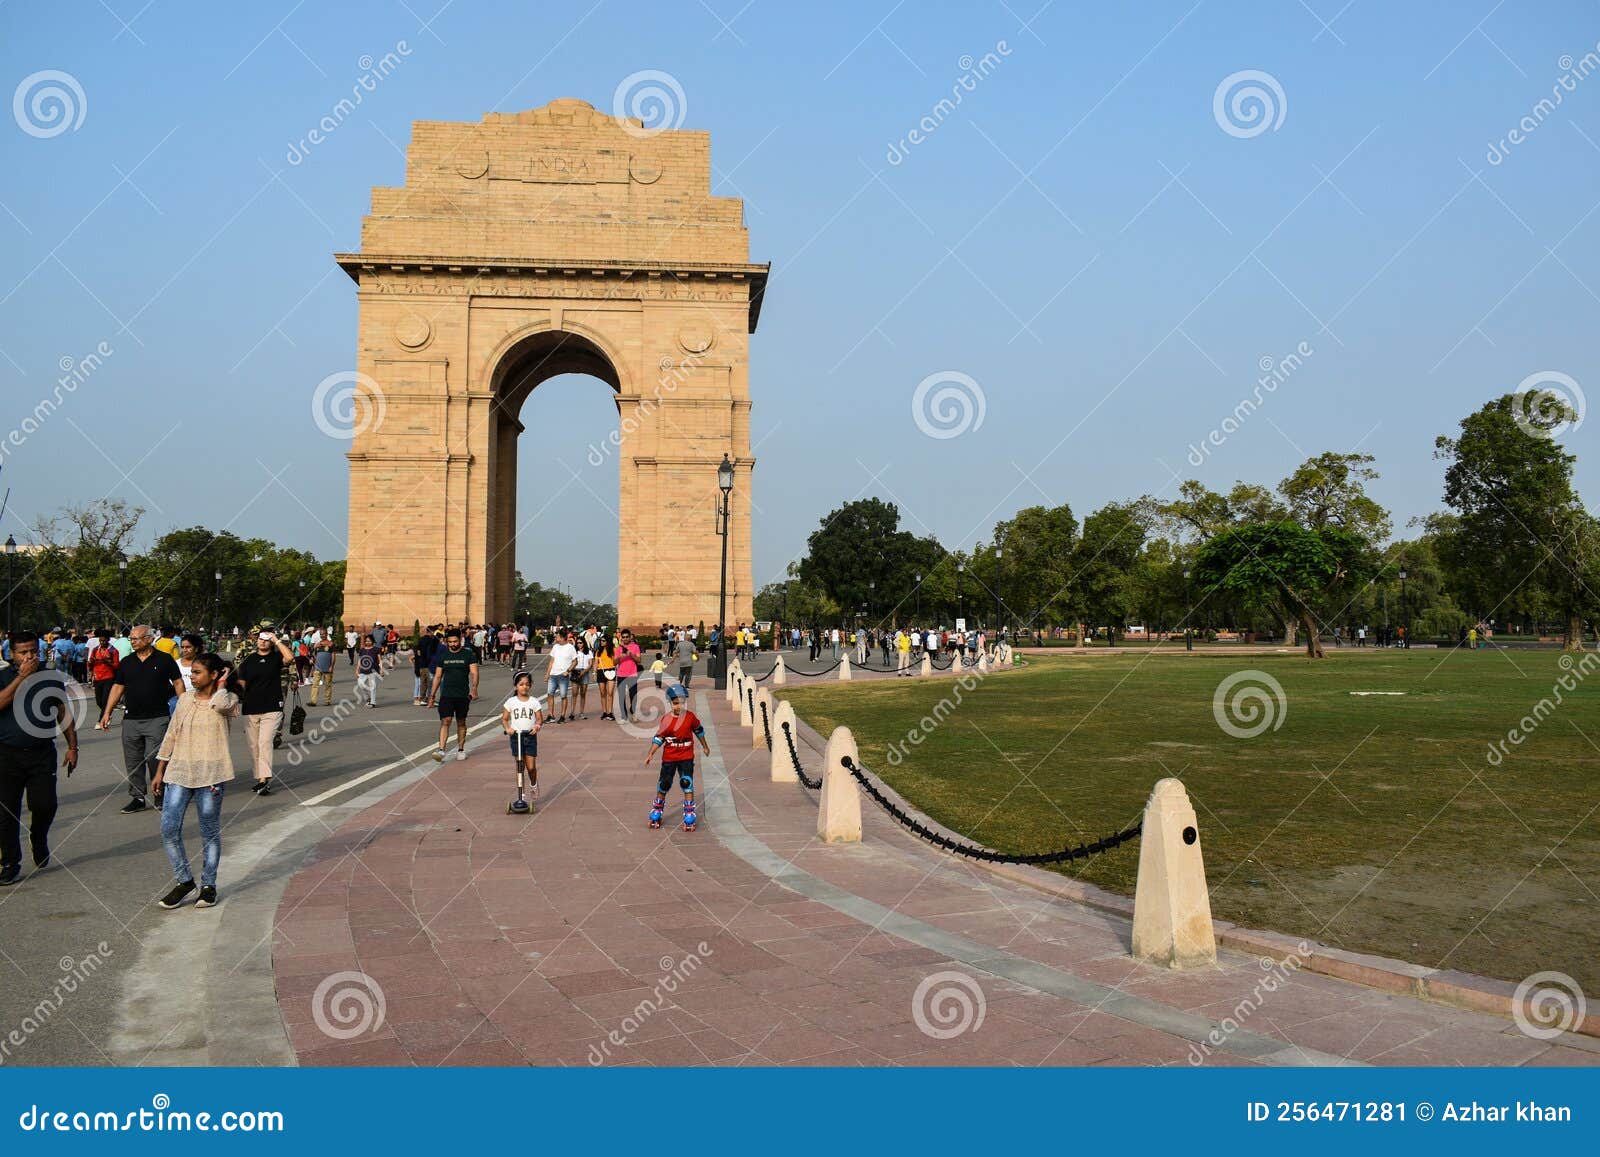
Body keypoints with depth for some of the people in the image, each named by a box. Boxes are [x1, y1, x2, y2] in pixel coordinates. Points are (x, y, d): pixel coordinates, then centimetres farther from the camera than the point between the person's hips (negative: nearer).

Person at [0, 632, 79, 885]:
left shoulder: (52, 678, 7)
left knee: (45, 805, -2)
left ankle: (39, 842, 29)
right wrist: (22, 676, -19)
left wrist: (72, 746, 9)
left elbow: (64, 714, 13)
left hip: (42, 753, 1)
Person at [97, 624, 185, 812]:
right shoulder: (126, 662, 10)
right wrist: (107, 713, 8)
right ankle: (137, 797, 16)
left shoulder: (164, 660, 0)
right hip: (131, 719, 4)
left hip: (157, 719, -4)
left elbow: (178, 684, 2)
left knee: (155, 758, -7)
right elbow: (117, 687, 13)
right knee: (133, 761, 7)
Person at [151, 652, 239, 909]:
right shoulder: (185, 699, 10)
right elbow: (171, 736, 15)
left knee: (210, 832, 5)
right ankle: (184, 880, 12)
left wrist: (221, 685, -9)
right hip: (179, 772, 4)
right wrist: (159, 772, 13)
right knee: (168, 829, -3)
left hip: (210, 774, -4)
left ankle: (208, 885, 17)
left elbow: (220, 704, -29)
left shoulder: (227, 700, -3)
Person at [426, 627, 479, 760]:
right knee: (445, 721, -11)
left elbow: (474, 673, -8)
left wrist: (474, 688, -24)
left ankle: (460, 750, 22)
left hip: (463, 695, -1)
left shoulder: (469, 654, -1)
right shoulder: (443, 655, 7)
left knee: (461, 722, 10)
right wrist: (432, 695, 11)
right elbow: (437, 676, 13)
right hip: (446, 694, 1)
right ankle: (441, 750, -18)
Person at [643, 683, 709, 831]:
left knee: (687, 783, -9)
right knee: (664, 784, 10)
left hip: (686, 757, 0)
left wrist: (705, 746, 21)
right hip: (669, 758, 0)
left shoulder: (691, 717, -6)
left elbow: (699, 731, 11)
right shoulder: (666, 720, -10)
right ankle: (656, 813, 29)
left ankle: (689, 816, -3)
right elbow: (659, 738, -4)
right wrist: (650, 754, -12)